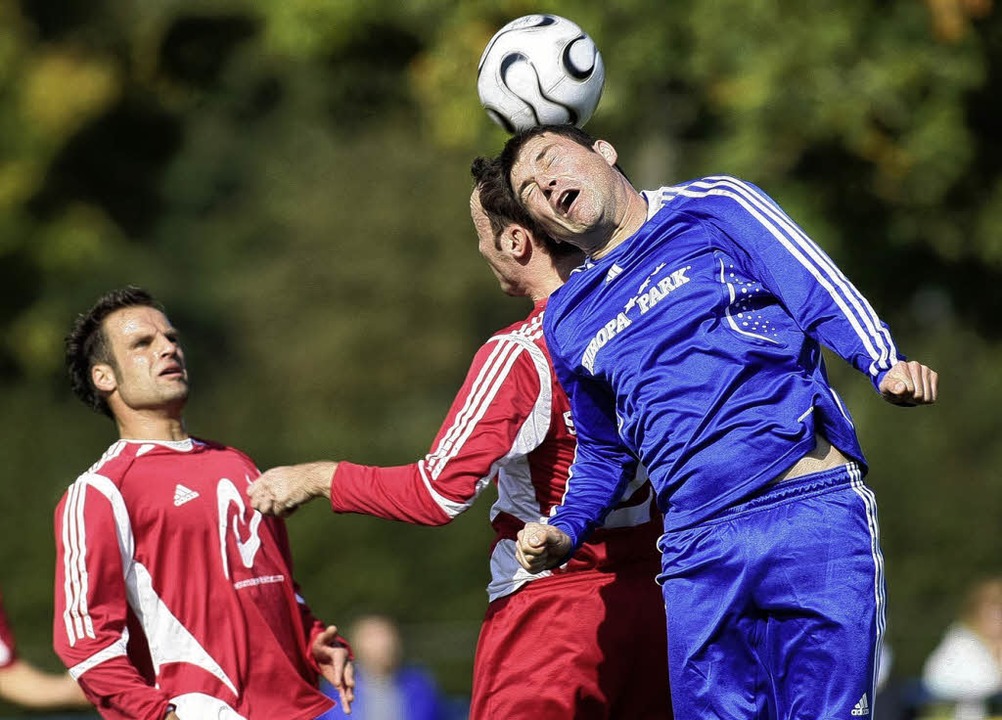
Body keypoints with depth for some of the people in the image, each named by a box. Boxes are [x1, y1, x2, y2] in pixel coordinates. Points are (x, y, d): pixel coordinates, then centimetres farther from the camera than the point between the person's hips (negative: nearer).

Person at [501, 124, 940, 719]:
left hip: (814, 514, -4)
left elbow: (822, 291, -2)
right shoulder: (568, 321, 21)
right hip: (696, 551, 4)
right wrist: (563, 530, 13)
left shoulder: (712, 206, 9)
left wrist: (886, 364, -19)